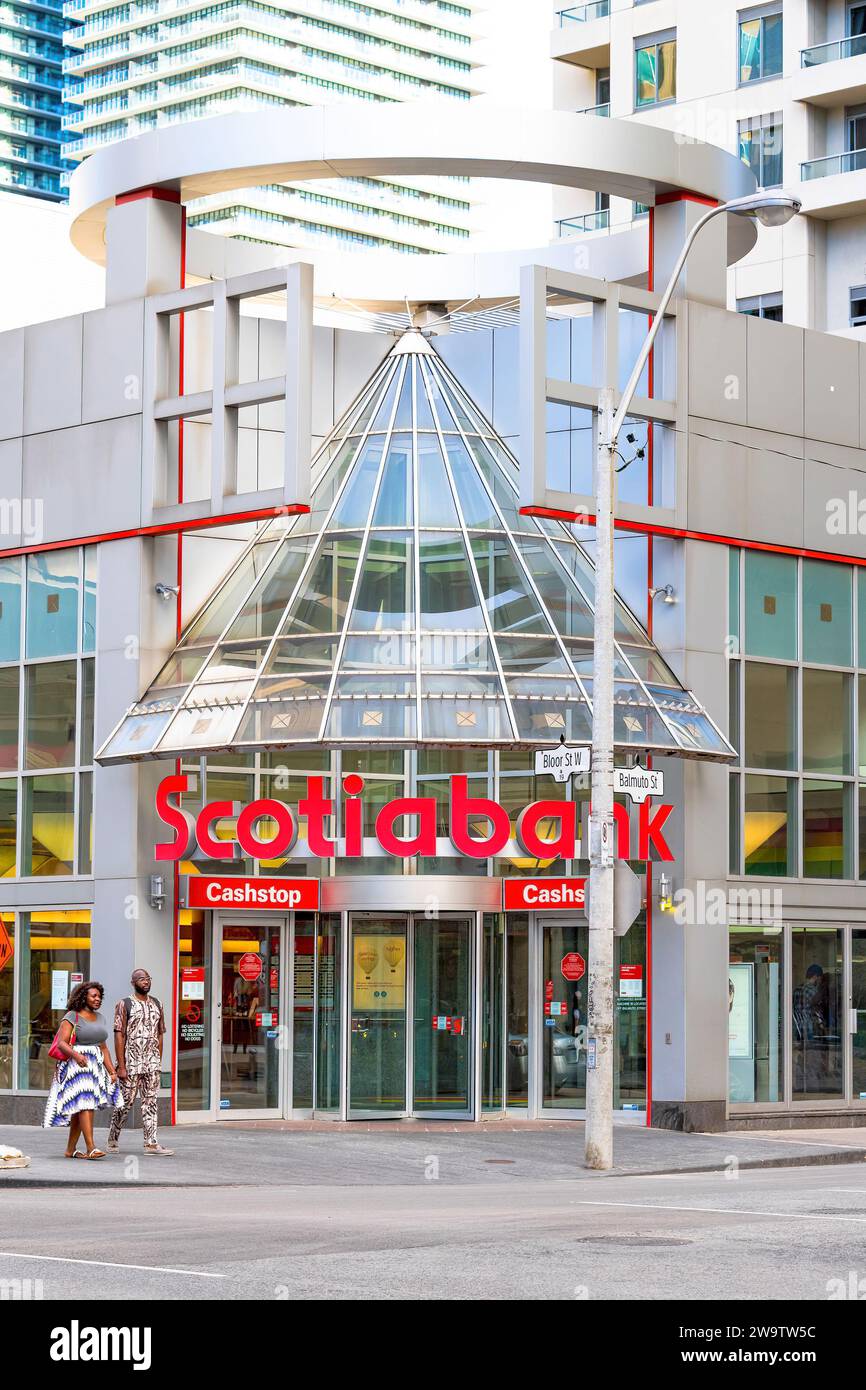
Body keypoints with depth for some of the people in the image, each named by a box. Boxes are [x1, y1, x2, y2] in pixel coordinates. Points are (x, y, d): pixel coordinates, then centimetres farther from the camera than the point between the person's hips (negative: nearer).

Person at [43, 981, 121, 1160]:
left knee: (79, 1108, 8)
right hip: (76, 1065, -7)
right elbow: (61, 1043, -14)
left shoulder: (99, 1018, 15)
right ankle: (90, 1148, -23)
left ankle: (71, 1149, 14)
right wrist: (76, 1055, -32)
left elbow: (103, 1047, 18)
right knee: (86, 1104, -17)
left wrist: (112, 1071, 12)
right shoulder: (71, 1017, -6)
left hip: (95, 1066, 7)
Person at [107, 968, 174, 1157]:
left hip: (152, 1063, 5)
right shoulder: (124, 1004, -4)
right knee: (126, 1102, 1)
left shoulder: (156, 1004, 12)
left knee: (150, 1102, 0)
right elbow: (119, 1036, -8)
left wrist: (159, 1062, 10)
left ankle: (151, 1143, -3)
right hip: (131, 1062, -5)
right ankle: (113, 1139, 18)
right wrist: (121, 1066, -13)